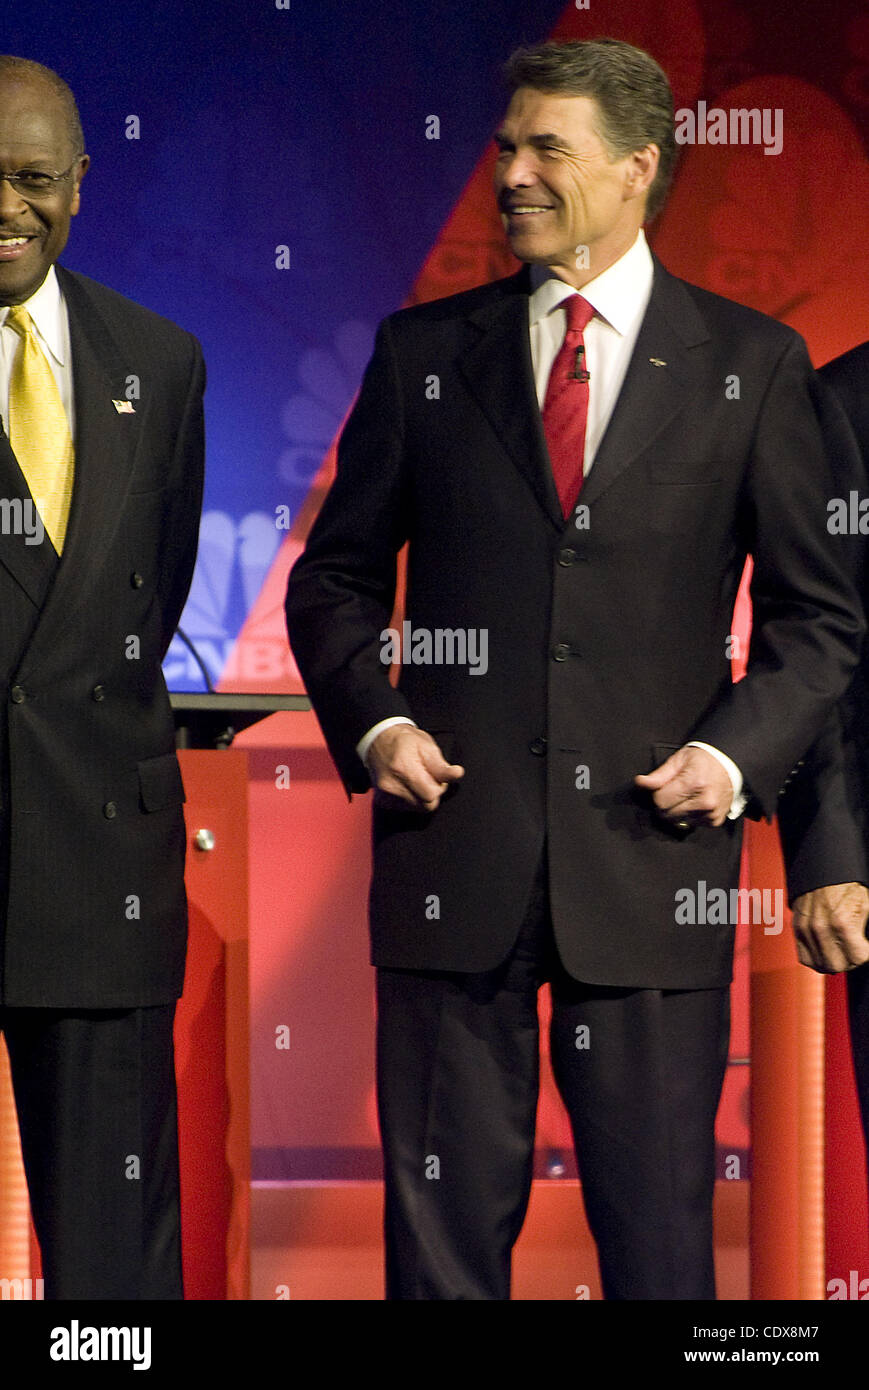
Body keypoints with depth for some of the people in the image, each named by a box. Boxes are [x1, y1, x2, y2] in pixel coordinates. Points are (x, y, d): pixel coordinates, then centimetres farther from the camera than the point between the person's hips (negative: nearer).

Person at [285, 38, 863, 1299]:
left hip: (650, 853, -1)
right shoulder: (425, 351, 9)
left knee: (658, 1237, 3)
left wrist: (739, 752, -8)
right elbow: (334, 575, 15)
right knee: (444, 1220, 4)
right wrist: (371, 722, -2)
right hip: (455, 851, 1)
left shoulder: (753, 366, 5)